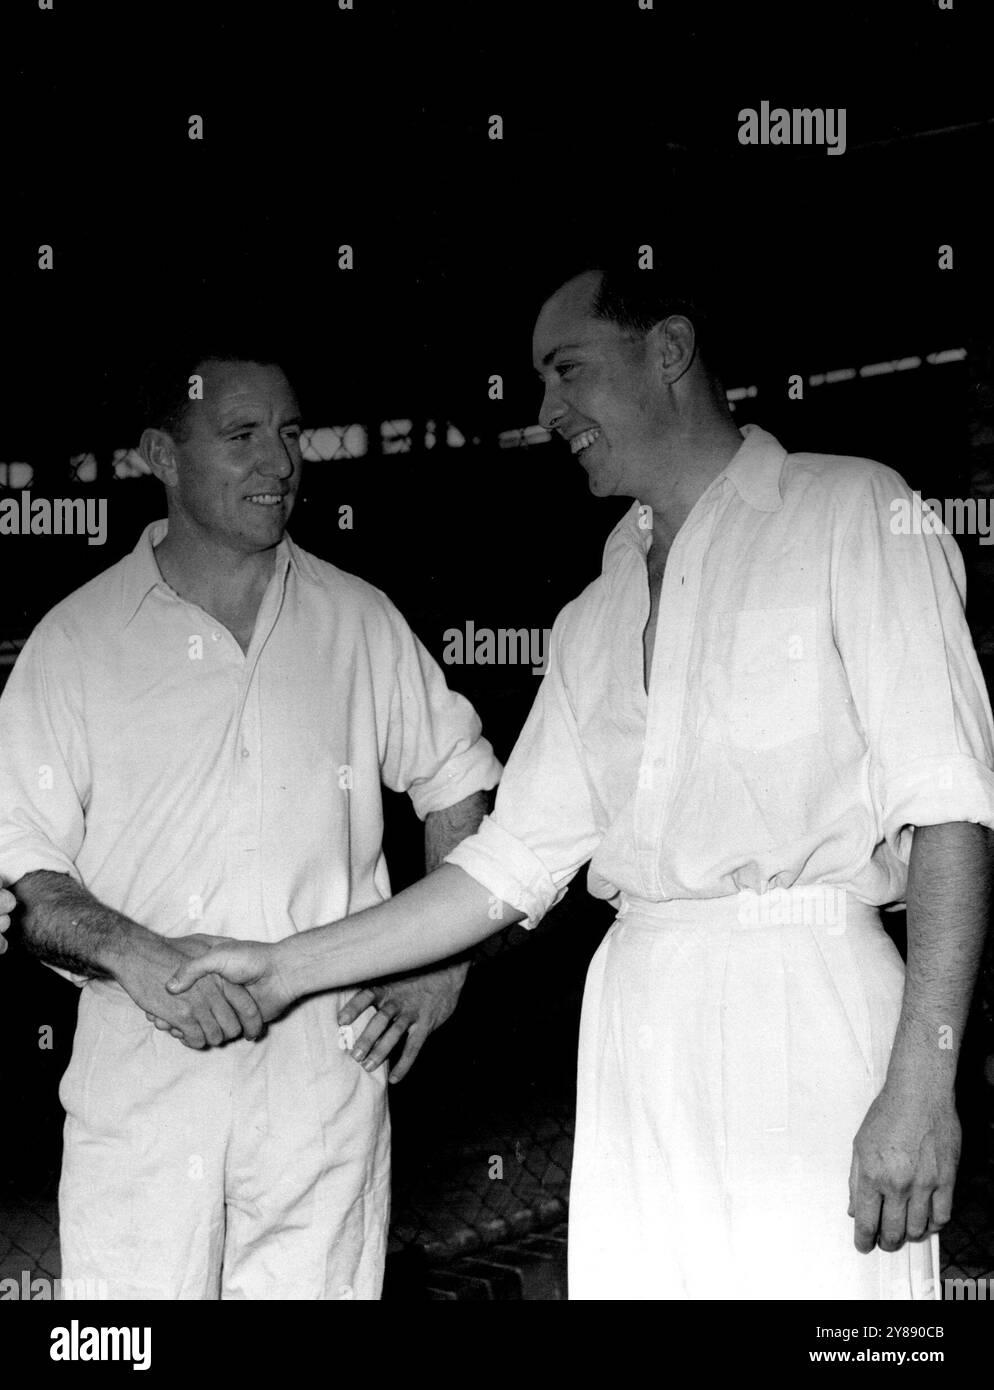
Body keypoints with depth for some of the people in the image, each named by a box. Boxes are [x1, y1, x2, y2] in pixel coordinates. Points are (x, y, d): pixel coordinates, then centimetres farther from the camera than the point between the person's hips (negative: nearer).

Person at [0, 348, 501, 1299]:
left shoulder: (359, 622, 8)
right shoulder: (77, 641, 1)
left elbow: (455, 779, 20)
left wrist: (444, 957, 9)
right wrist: (137, 953, -19)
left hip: (325, 1069, 2)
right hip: (142, 1077, -1)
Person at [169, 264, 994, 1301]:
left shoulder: (849, 509, 4)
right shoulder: (594, 620, 22)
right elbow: (510, 863, 22)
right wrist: (290, 967, 16)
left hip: (804, 993, -5)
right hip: (635, 1029, 5)